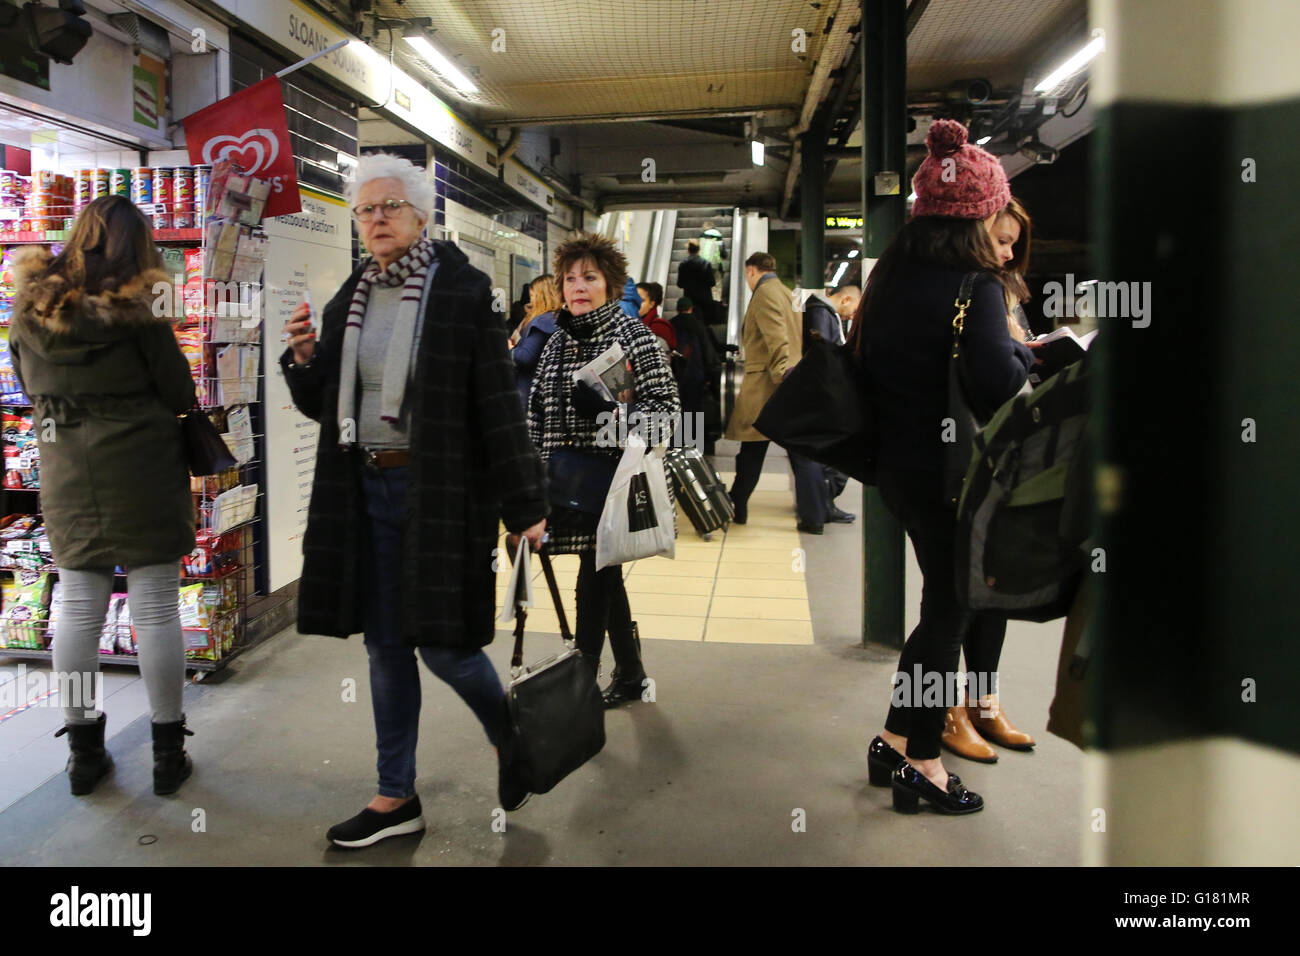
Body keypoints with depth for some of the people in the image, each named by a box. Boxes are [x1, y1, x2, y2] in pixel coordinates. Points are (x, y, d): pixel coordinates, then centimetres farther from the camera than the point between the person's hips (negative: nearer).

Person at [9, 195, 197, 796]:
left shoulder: (31, 305, 3)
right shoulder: (137, 308, -11)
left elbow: (29, 384, 15)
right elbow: (180, 395, -5)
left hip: (67, 475, 4)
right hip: (142, 471, -4)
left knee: (77, 609, 11)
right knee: (155, 610, 2)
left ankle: (84, 749, 20)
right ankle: (168, 754, 10)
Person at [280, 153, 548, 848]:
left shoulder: (462, 292, -6)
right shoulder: (348, 302, 11)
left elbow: (497, 401, -10)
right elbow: (321, 405, 17)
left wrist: (523, 505, -13)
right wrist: (304, 358, -5)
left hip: (439, 491, -6)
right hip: (365, 491, 6)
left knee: (442, 643, -2)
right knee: (384, 644, 12)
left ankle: (508, 736, 30)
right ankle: (396, 797, 27)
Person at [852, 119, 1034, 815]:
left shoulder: (889, 275, 7)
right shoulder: (973, 284, -17)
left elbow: (863, 358, 15)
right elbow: (998, 381, -26)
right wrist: (1036, 353, -5)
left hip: (900, 464, 8)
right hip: (949, 472, -8)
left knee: (944, 600, 20)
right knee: (949, 609, 6)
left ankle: (894, 743, 30)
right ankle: (919, 765, 19)